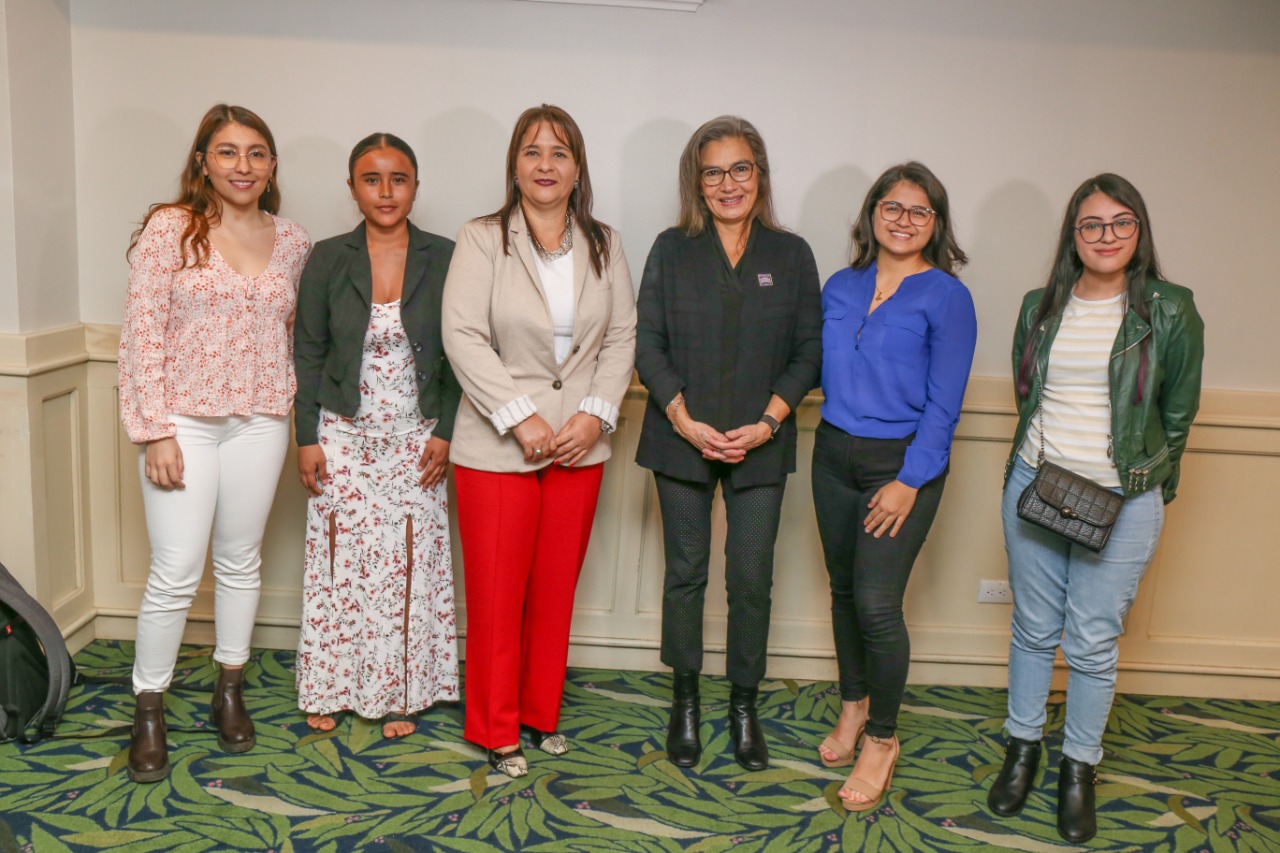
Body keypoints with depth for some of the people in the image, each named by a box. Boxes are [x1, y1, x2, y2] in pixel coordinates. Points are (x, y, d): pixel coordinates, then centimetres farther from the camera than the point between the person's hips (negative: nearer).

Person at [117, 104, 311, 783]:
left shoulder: (293, 242, 6)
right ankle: (148, 708, 17)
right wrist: (155, 430, -12)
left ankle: (229, 690, 31)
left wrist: (299, 411, 5)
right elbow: (141, 333, -8)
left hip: (260, 421, 4)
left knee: (241, 560, 14)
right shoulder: (170, 228, -5)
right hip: (183, 420, -3)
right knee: (176, 573, -2)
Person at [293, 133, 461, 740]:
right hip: (344, 434, 0)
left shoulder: (443, 259, -2)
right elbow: (307, 353, 3)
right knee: (339, 560, 5)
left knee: (408, 561, 4)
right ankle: (330, 688, 22)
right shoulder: (328, 259, 0)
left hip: (416, 436, 0)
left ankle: (398, 691, 20)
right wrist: (307, 438, -2)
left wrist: (445, 433, -5)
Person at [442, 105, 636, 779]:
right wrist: (521, 419, -16)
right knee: (497, 594, 4)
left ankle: (541, 714, 30)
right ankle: (494, 728, 21)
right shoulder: (482, 240, -3)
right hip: (498, 447, -3)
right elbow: (463, 337, -11)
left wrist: (596, 413, -7)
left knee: (556, 589, 12)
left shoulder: (604, 245, 9)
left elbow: (622, 337, 7)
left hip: (580, 444, 4)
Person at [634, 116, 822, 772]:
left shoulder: (791, 255, 4)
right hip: (682, 439, 0)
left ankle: (743, 705, 22)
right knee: (685, 573, 9)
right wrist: (685, 421, -12)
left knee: (751, 580, 3)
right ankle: (686, 700, 25)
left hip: (761, 444, 0)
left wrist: (767, 423, -10)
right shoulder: (672, 250, 3)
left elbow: (809, 350, 2)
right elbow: (648, 343, -1)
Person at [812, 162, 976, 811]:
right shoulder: (840, 287, 10)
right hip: (834, 455, 5)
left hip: (903, 463, -5)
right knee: (844, 588, 13)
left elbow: (944, 401, -9)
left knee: (877, 602, -7)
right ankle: (853, 705, 35)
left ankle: (882, 738, 13)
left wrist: (909, 480, -14)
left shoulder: (946, 296, -5)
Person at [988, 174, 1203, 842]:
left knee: (1093, 644, 5)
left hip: (1123, 500, -3)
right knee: (1034, 629, 14)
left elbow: (1178, 414, 2)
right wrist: (1034, 469, 12)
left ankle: (1079, 769, 25)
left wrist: (1150, 486, 4)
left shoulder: (1170, 311, -4)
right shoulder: (1041, 308, 5)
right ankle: (1022, 749, 32)